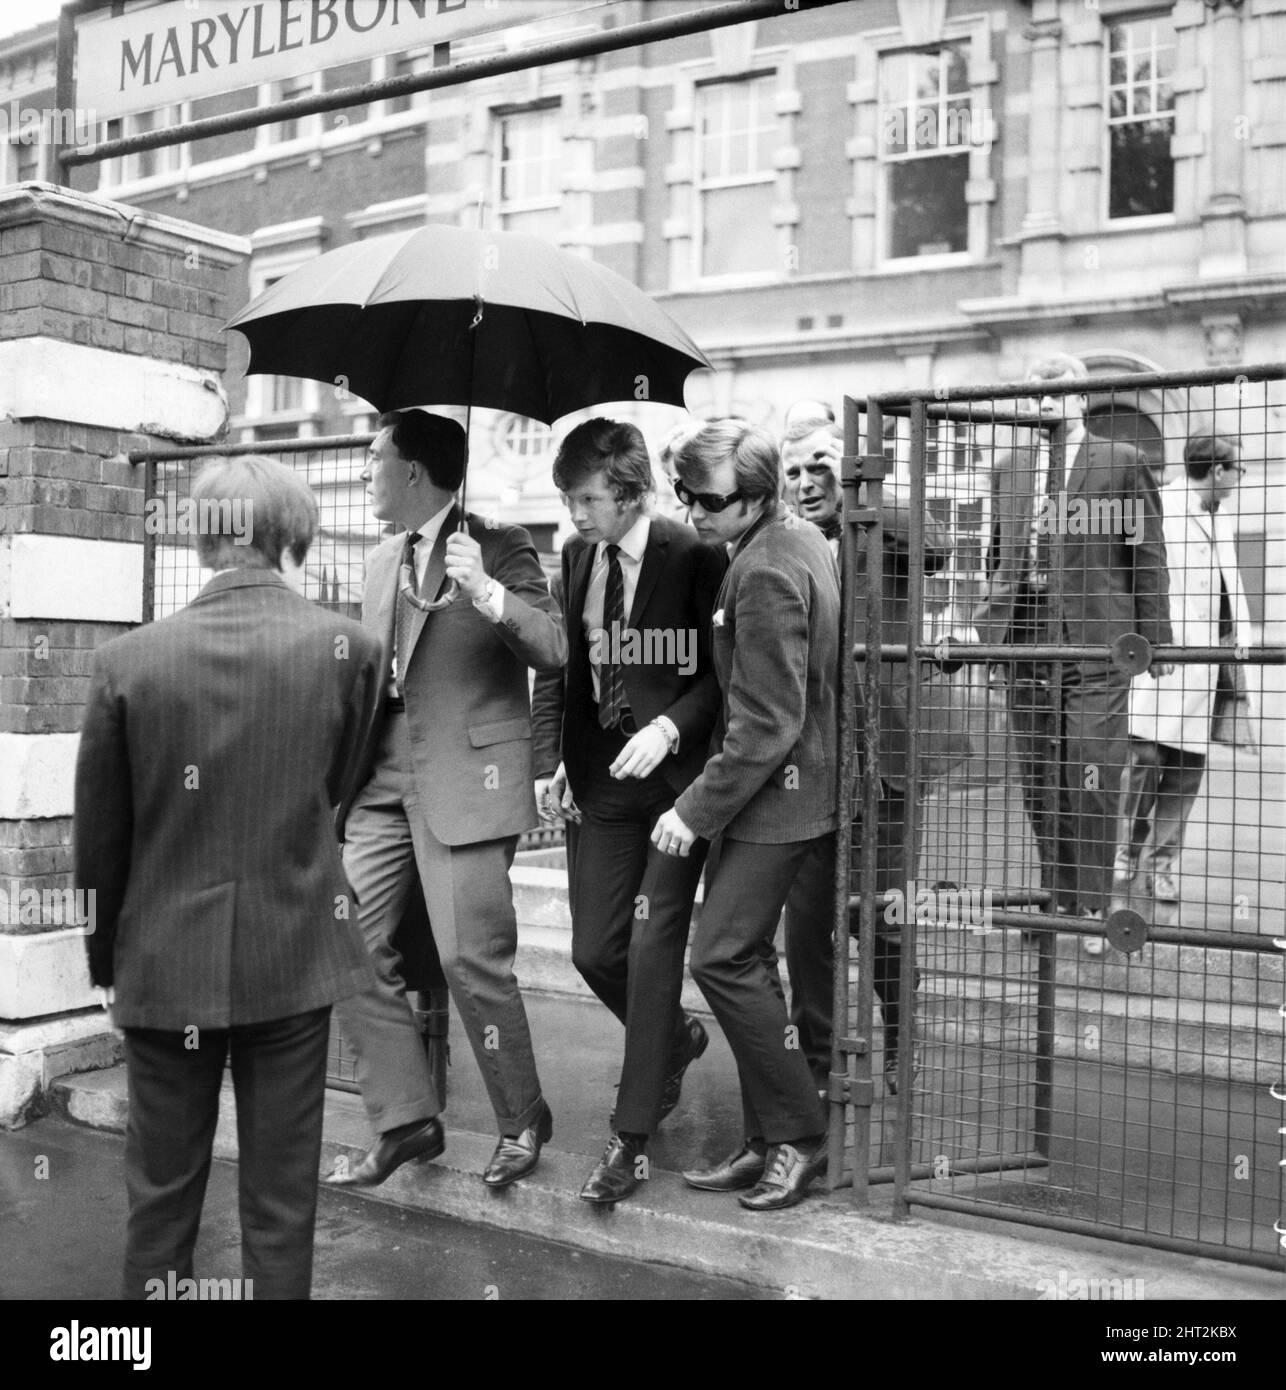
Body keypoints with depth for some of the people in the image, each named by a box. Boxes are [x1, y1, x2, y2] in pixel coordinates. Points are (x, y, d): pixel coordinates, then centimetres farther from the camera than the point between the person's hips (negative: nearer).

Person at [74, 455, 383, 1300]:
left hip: (164, 961, 1)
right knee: (282, 1196, 12)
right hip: (294, 955, 0)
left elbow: (98, 839, 0)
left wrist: (107, 957, 14)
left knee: (161, 1191, 17)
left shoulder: (128, 660, -8)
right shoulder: (347, 647, -9)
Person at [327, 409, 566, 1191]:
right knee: (357, 951, 2)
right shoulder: (383, 561, 17)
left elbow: (555, 649, -12)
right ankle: (406, 1121, 17)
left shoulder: (500, 549, -2)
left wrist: (486, 592, -26)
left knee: (470, 957, -8)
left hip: (466, 783, -7)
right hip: (385, 782, 7)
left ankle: (523, 1121, 14)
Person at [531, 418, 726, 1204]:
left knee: (653, 947, -4)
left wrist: (670, 727, -22)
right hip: (601, 780, 5)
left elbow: (725, 673, -8)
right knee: (595, 950, 8)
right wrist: (549, 759, 0)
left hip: (675, 777, -5)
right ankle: (676, 1039, 39)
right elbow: (556, 666, 11)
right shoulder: (574, 559, 5)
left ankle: (633, 1138, 8)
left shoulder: (694, 559, -11)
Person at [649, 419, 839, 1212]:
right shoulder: (802, 539, 10)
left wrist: (698, 810, -17)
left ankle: (798, 1133, 7)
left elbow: (766, 723, -22)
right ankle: (769, 1142, 21)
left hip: (777, 793, -10)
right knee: (746, 961, 12)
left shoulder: (765, 573, -20)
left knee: (724, 959, -6)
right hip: (794, 783, 10)